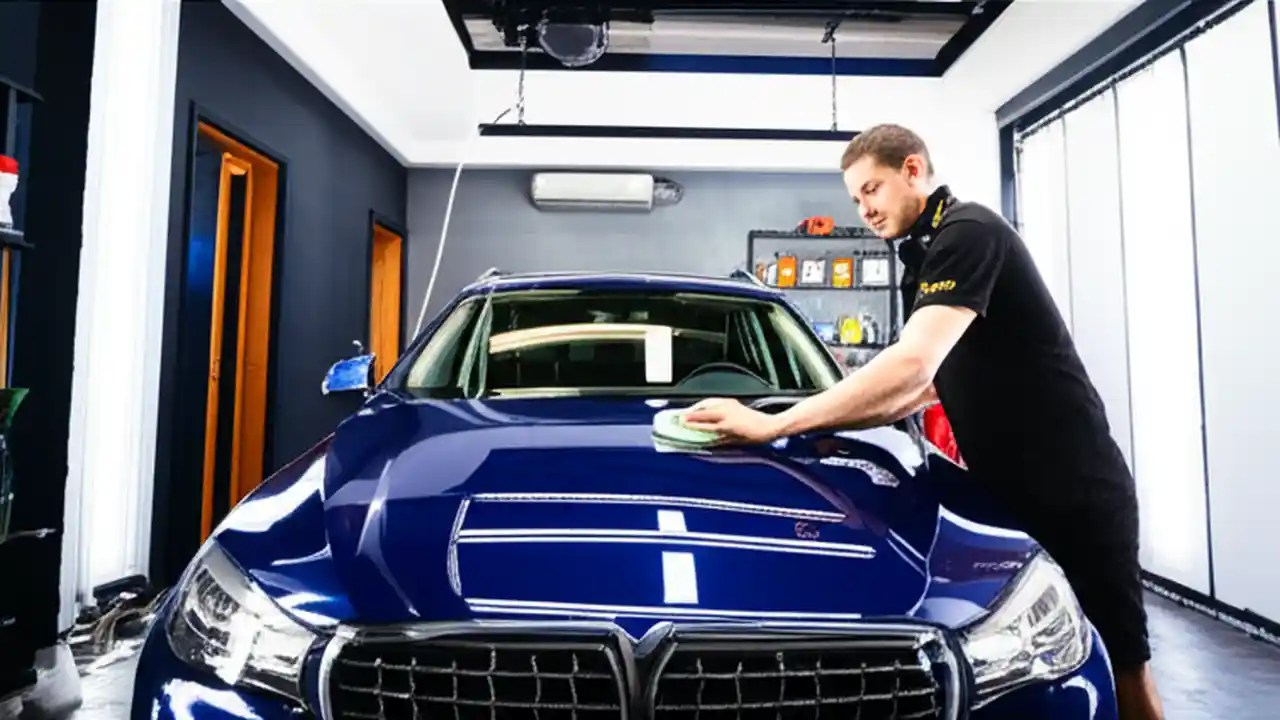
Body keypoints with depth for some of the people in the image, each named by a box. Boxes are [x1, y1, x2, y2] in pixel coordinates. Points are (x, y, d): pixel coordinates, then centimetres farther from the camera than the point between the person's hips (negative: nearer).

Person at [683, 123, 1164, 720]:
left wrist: (774, 424, -30)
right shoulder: (923, 260, 13)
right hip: (1007, 488, 9)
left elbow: (914, 365, -31)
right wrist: (829, 423, 7)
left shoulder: (969, 232, -17)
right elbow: (926, 386, 17)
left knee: (1121, 660, 6)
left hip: (1074, 487, -9)